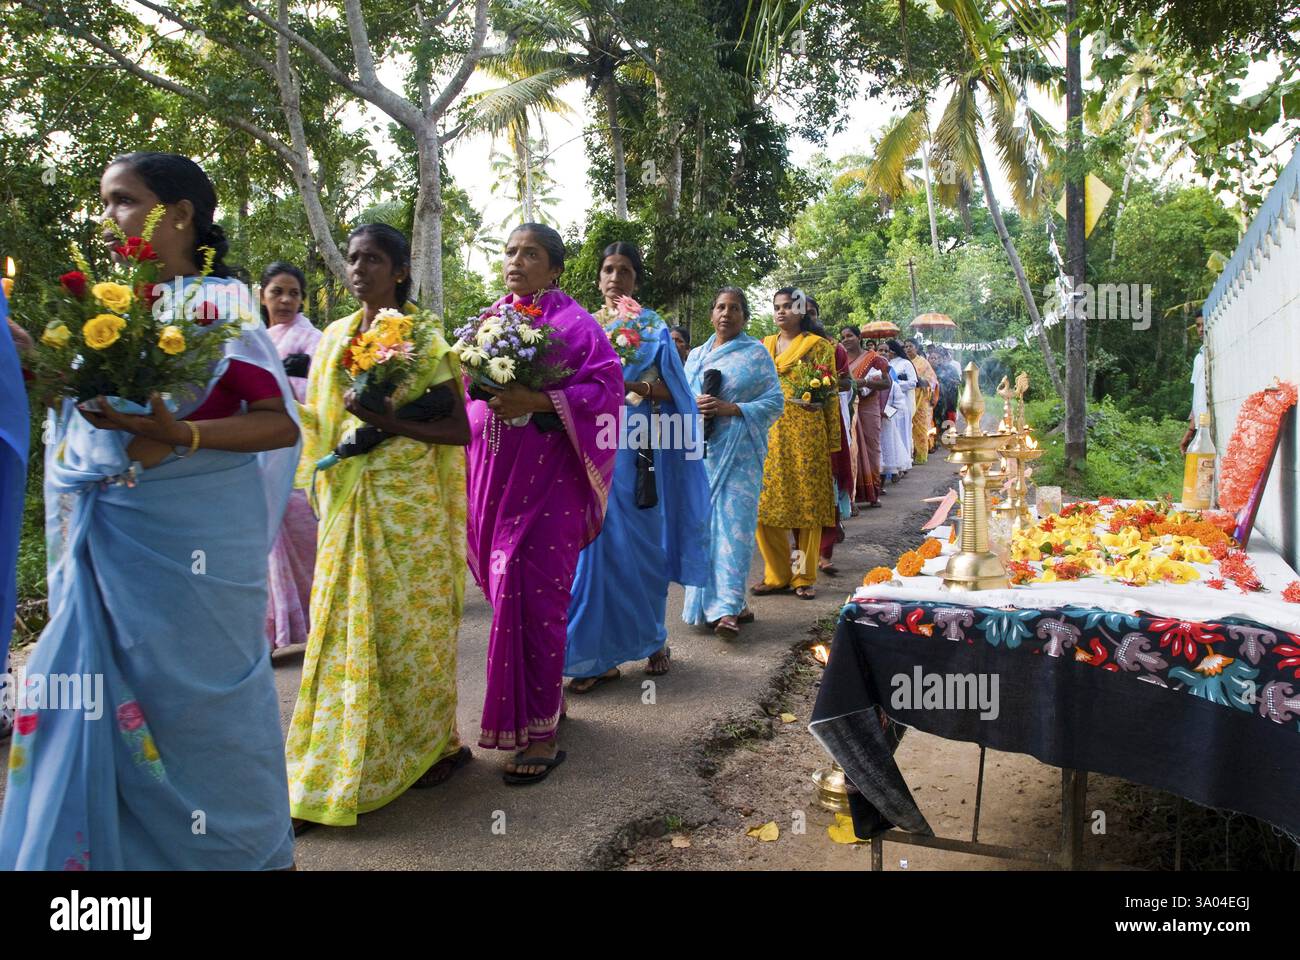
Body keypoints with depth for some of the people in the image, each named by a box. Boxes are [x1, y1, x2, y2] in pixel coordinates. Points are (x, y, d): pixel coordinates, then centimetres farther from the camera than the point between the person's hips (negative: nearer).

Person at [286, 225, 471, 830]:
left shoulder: (424, 341, -5)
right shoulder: (334, 338, 11)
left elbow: (460, 429, -8)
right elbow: (322, 420, 17)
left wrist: (389, 421, -19)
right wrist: (326, 494, 7)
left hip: (407, 503, -5)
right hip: (347, 501, 5)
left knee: (408, 625, 3)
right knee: (345, 627, 8)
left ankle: (431, 745, 23)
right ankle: (330, 773, 20)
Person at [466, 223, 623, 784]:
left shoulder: (573, 322, -2)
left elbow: (606, 386, -12)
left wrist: (536, 401, -21)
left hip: (546, 478, -6)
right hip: (491, 474, 6)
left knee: (532, 597, -7)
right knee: (502, 587, 9)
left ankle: (539, 733, 4)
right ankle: (545, 696, 29)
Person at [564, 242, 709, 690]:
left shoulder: (652, 327, 5)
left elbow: (670, 390, -2)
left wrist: (632, 386, -19)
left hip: (634, 449, -2)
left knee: (638, 544, 2)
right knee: (594, 543, 0)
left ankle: (652, 638, 20)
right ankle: (599, 655, 7)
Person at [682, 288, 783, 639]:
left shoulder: (756, 353, 5)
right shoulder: (696, 355, 18)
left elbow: (775, 401, -1)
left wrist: (732, 408, -14)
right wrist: (694, 406, -5)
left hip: (740, 453, -5)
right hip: (702, 450, 5)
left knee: (734, 523, -12)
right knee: (704, 523, 2)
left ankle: (727, 608, -14)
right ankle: (727, 600, 12)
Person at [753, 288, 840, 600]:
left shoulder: (818, 346, 4)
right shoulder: (765, 346, 17)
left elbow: (830, 395, 2)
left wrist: (831, 442, -6)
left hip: (805, 433, -4)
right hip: (769, 433, 4)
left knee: (807, 502, -1)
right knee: (766, 504, -1)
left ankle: (805, 577, 11)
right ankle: (777, 574, 12)